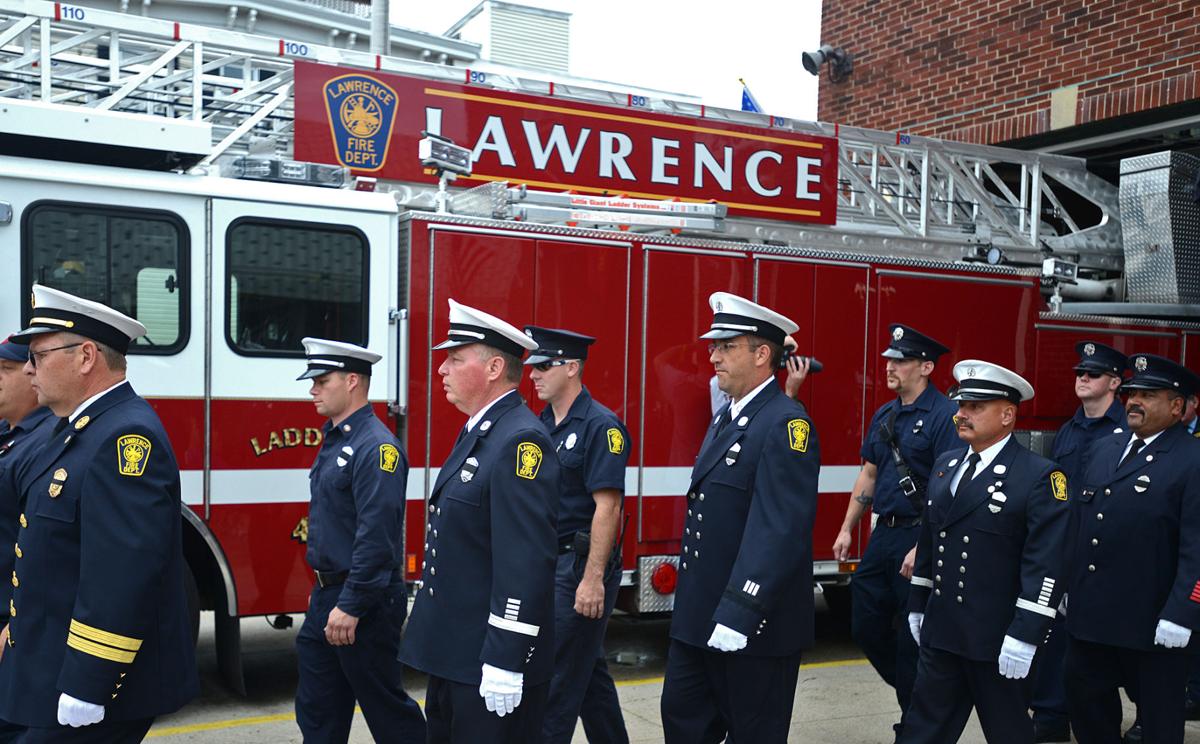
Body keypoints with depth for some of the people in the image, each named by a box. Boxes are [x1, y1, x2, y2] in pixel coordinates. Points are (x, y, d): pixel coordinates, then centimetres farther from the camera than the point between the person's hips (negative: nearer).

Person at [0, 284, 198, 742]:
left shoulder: (126, 438, -22)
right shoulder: (80, 430, 11)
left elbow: (122, 579, -28)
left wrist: (84, 695, -27)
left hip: (99, 685, -10)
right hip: (52, 665, 10)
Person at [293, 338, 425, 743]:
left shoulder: (375, 447, -20)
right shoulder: (335, 439, 12)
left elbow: (377, 536, -25)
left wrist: (351, 607, -23)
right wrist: (324, 592, 20)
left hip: (363, 603, -10)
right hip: (327, 596, 10)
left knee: (386, 708, 4)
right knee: (316, 710, 15)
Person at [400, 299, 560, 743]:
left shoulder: (521, 441, -19)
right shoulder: (477, 433, 13)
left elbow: (527, 564, -25)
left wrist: (505, 664, -25)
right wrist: (440, 649, 20)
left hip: (490, 661, -10)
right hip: (452, 655, 10)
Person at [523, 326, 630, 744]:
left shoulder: (600, 426, -14)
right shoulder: (543, 424, 11)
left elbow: (607, 507, -19)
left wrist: (593, 579, -23)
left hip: (580, 566, -8)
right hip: (546, 564, 9)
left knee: (559, 679, -3)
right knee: (587, 668, 18)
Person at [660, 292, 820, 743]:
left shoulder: (786, 423, -18)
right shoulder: (728, 417, 12)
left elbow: (780, 530, -26)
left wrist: (739, 615, -29)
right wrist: (695, 604, 19)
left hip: (756, 622, -9)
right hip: (700, 613, 9)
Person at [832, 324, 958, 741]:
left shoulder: (943, 416, -13)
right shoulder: (884, 416, 11)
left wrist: (922, 549, -22)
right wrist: (847, 529, 13)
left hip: (920, 538, -8)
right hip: (883, 535, 8)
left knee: (912, 636, 2)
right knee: (865, 625, 11)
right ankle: (910, 690, 32)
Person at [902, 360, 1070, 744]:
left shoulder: (1039, 476, -13)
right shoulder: (946, 464, 10)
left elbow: (1045, 565, -17)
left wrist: (1025, 637, -21)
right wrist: (917, 605, 18)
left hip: (998, 640, -6)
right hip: (940, 632, 6)